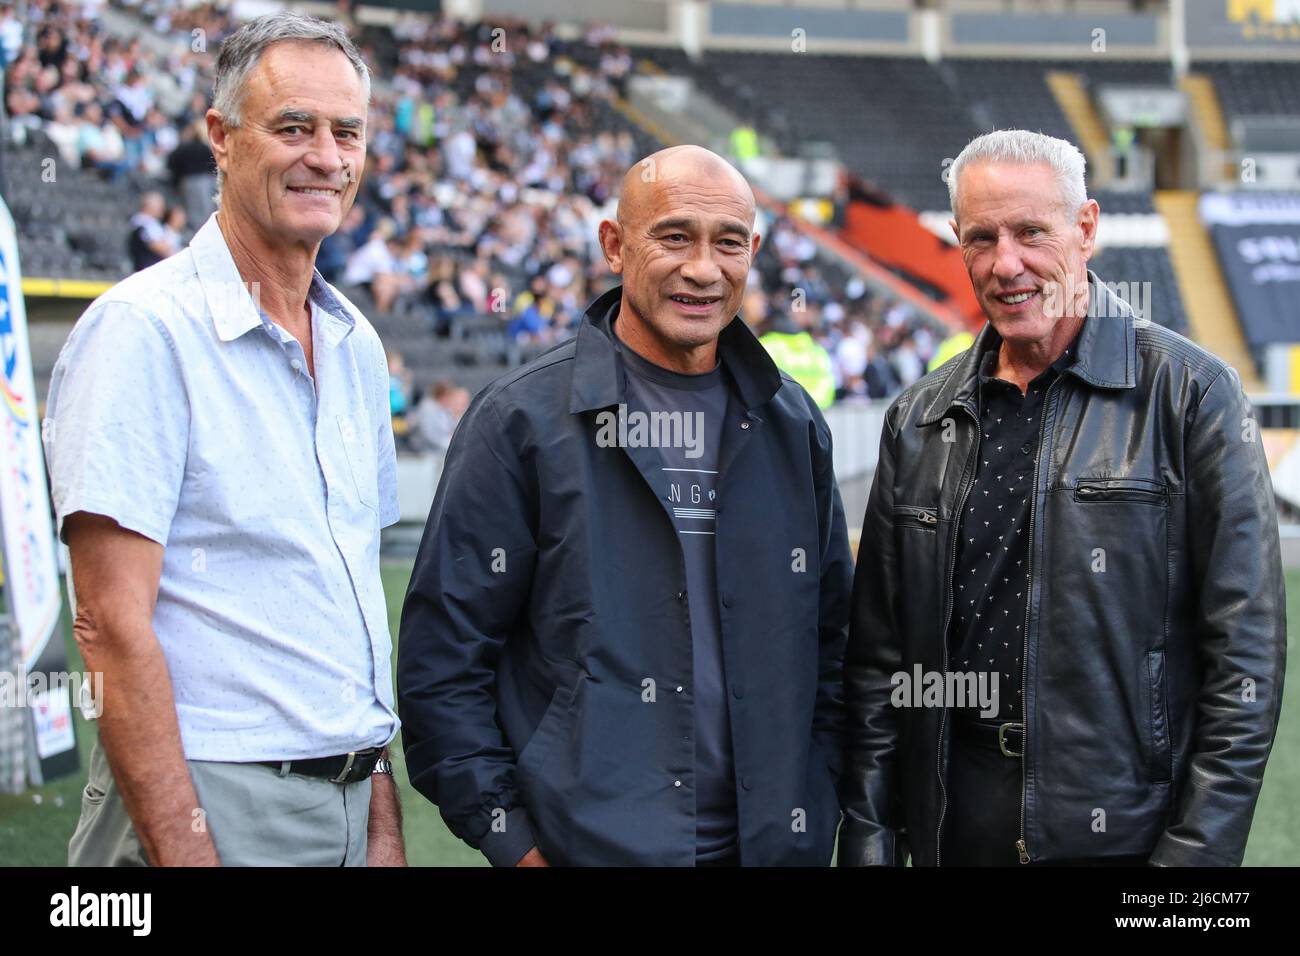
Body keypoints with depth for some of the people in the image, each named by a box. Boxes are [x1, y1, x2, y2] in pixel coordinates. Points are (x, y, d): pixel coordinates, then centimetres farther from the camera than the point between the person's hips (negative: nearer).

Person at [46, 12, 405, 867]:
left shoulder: (357, 347, 10)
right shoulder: (143, 330, -12)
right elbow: (115, 626, -17)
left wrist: (385, 819, 8)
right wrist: (187, 854, -21)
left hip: (350, 804, 7)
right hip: (209, 807, -7)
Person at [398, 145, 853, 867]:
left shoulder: (792, 426, 8)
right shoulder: (522, 421, -6)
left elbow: (830, 642, 14)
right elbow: (443, 657, -7)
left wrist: (815, 817, 6)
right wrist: (508, 838, -11)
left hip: (769, 844, 4)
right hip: (582, 844, -4)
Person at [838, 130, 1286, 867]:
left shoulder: (1191, 393, -6)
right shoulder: (920, 421, 8)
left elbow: (1246, 651, -8)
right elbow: (878, 656, 10)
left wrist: (1198, 850, -12)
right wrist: (868, 837, 4)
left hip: (1129, 832, -4)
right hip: (955, 829, 4)